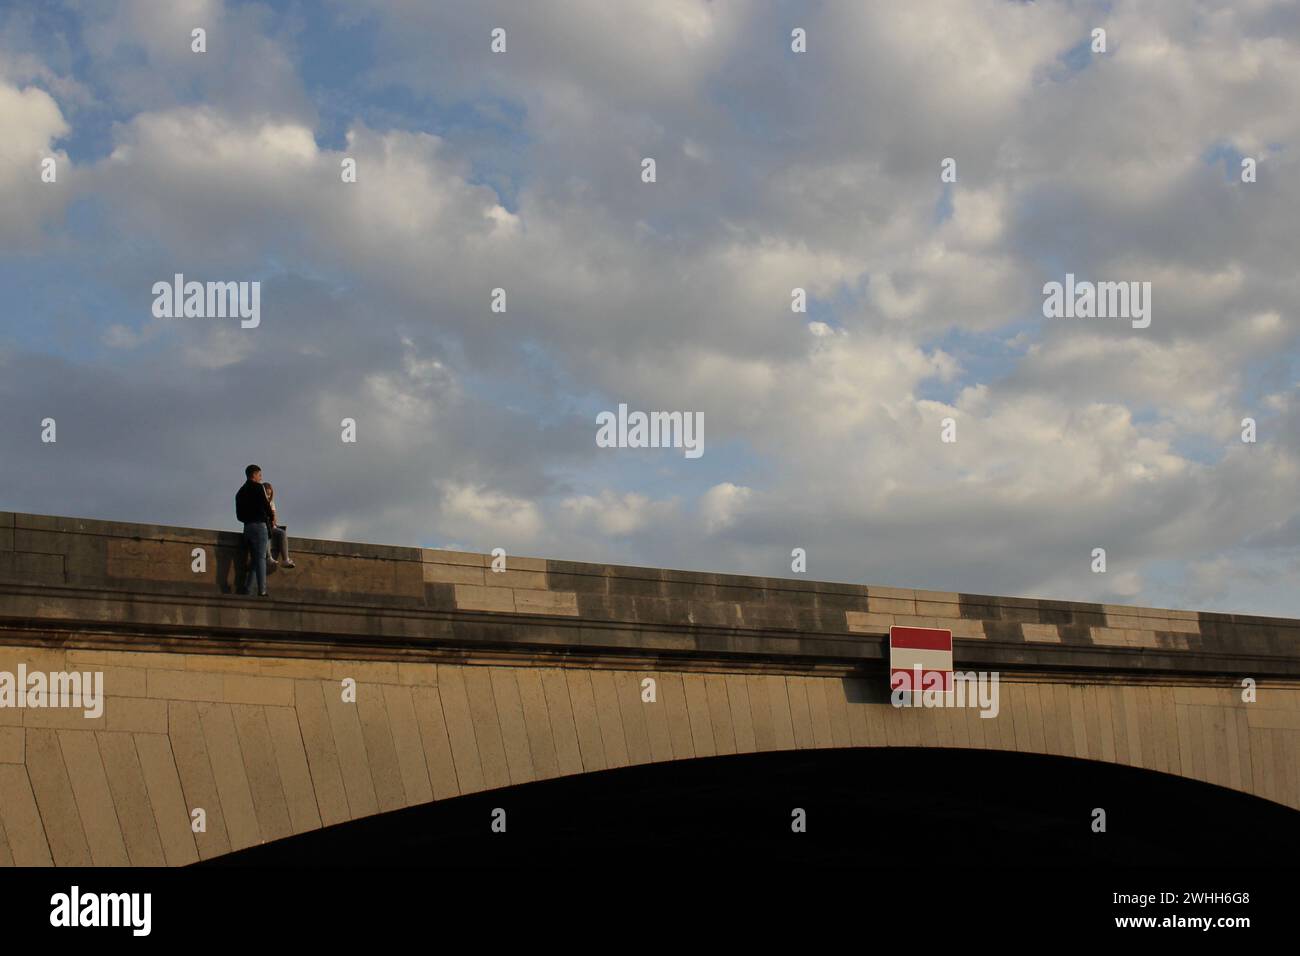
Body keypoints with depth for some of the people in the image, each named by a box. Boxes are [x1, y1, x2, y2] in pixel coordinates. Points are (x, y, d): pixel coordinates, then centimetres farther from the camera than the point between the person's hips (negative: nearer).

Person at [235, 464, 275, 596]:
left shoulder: (241, 492, 20)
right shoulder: (257, 487, -3)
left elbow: (239, 515, 19)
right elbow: (265, 504, -11)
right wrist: (271, 516, 6)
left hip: (247, 526, 7)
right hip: (259, 525, -7)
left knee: (255, 559, 12)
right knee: (261, 558, -10)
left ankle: (247, 590, 3)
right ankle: (262, 591, -17)